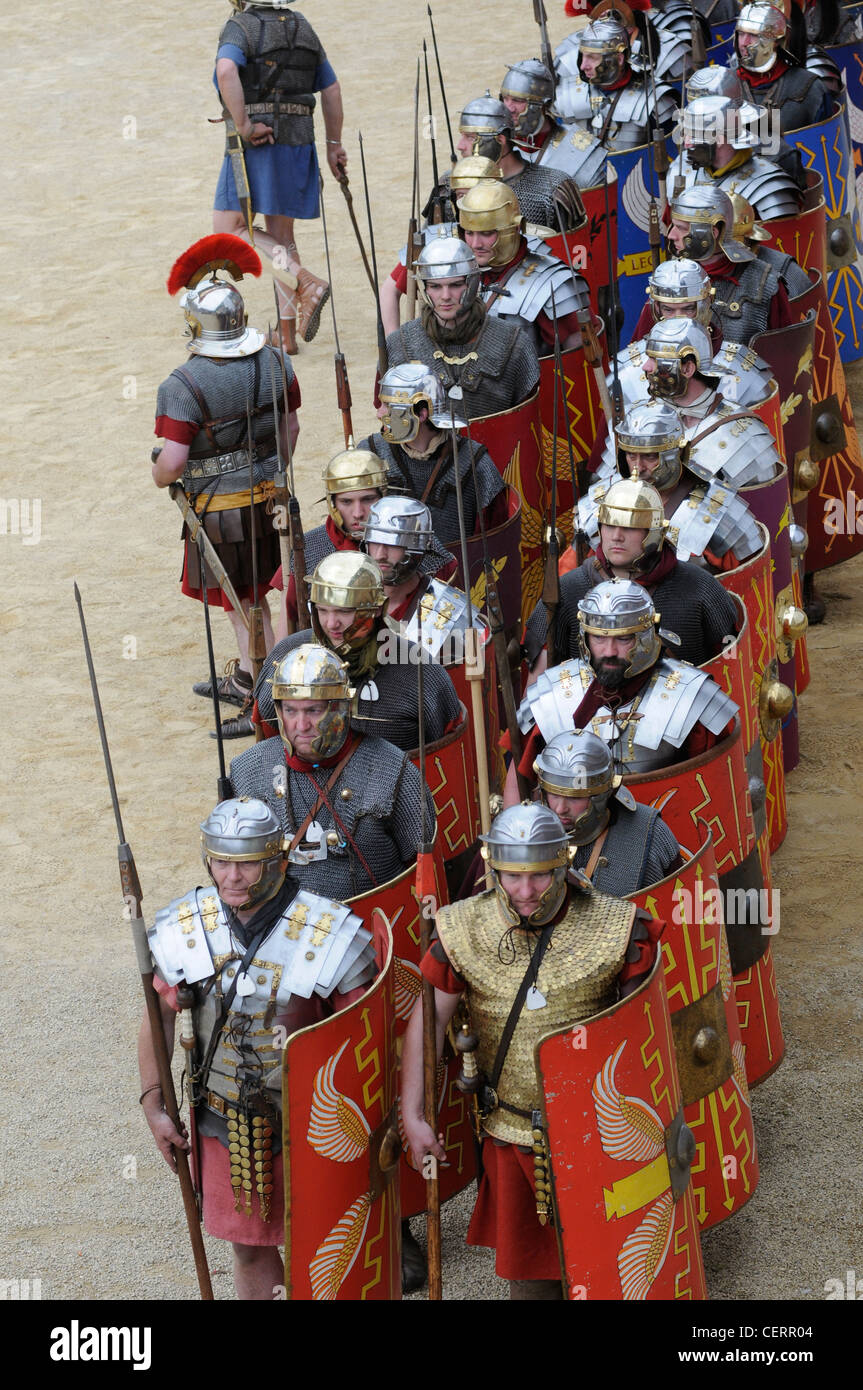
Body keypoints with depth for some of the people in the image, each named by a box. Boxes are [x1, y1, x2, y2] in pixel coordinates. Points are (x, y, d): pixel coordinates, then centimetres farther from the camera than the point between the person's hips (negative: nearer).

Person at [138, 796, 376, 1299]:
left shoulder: (329, 934, -19)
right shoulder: (185, 930, -8)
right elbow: (160, 1017, 4)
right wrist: (154, 1106, 3)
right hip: (224, 1124, 3)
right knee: (249, 1247, 16)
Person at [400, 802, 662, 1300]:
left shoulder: (614, 928, -16)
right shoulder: (464, 930, -11)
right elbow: (427, 1018, -3)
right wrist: (413, 1116, -6)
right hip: (512, 1132, 2)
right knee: (525, 1263, 16)